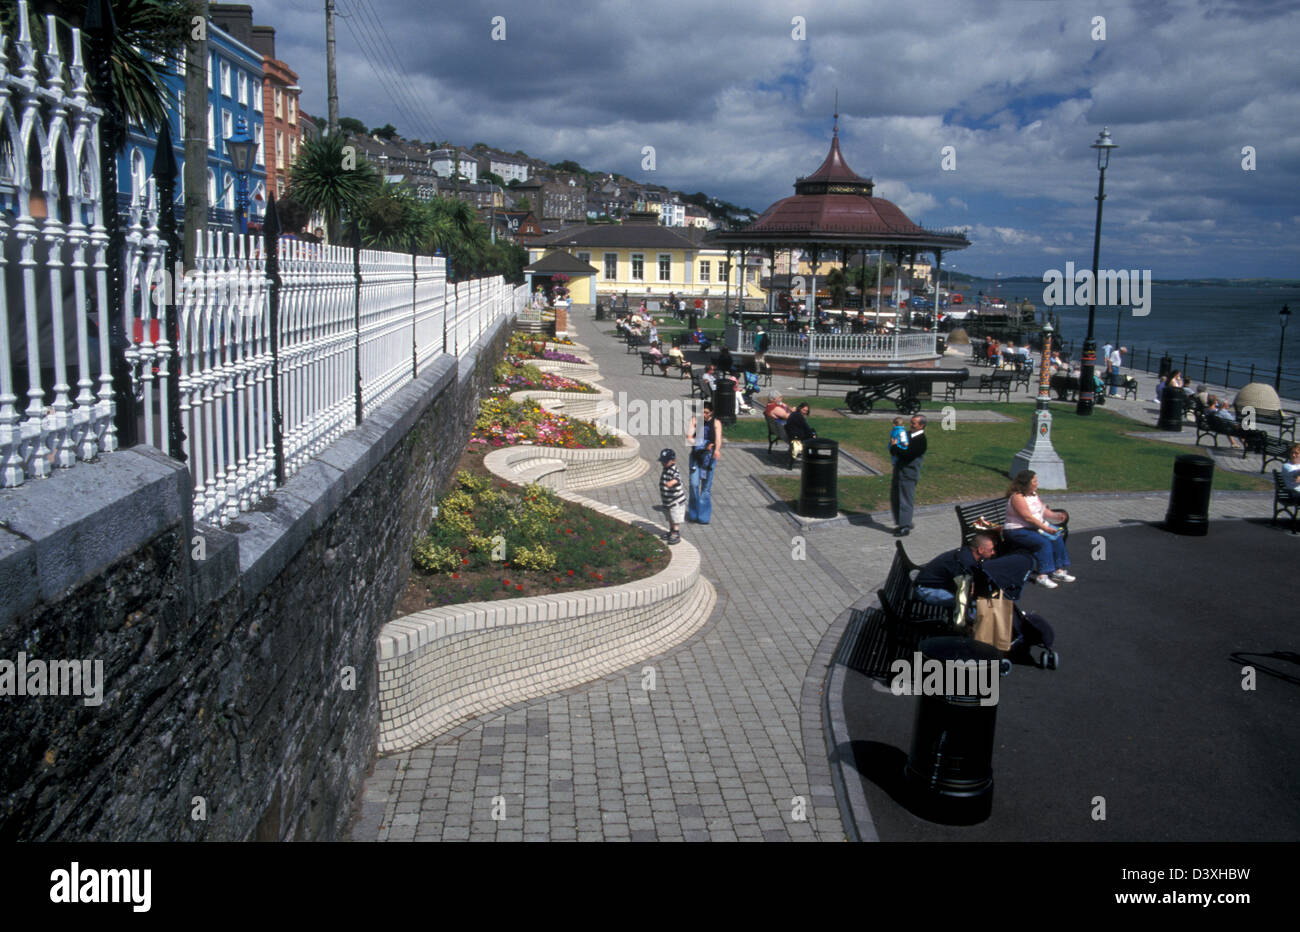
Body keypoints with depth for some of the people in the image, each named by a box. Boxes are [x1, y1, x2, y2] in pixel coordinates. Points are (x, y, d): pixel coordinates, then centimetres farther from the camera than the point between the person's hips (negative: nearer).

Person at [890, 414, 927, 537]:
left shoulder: (921, 440, -15)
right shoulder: (909, 435, 14)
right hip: (899, 472, 9)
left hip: (908, 475, -9)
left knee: (905, 501, -1)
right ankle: (902, 523, 28)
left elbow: (908, 455, -24)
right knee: (894, 499, 15)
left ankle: (905, 528, 9)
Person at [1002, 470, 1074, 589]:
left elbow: (1043, 510, 15)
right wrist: (1045, 528, -25)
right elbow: (1027, 517, -23)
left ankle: (1059, 571, -4)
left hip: (1036, 526, 9)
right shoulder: (1017, 497, -17)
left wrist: (1055, 515, -5)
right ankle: (1043, 575, -27)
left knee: (1057, 538, -7)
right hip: (1017, 531, -9)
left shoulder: (1033, 494, 13)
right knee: (1044, 542, -28)